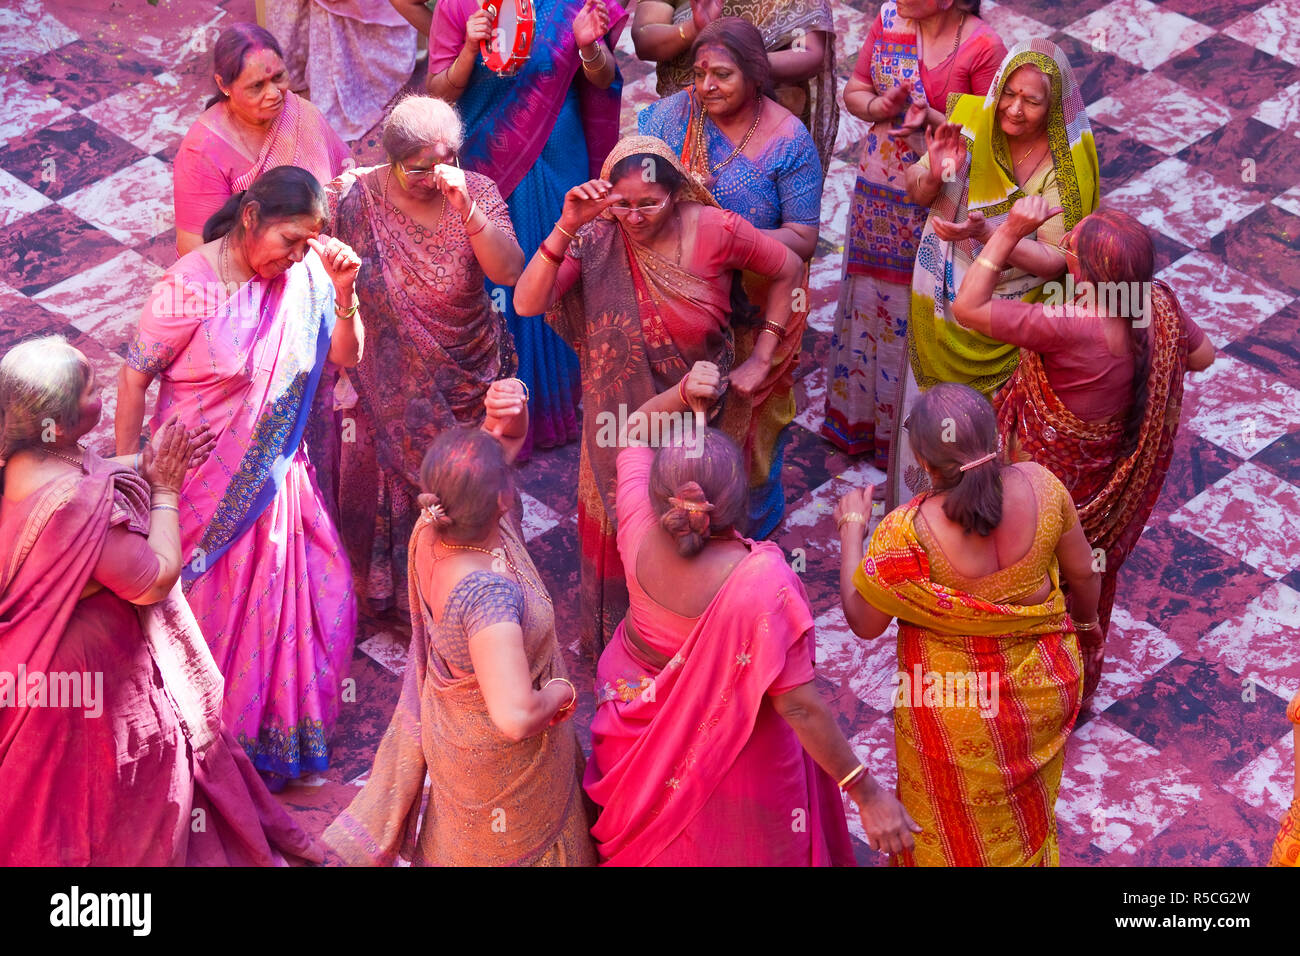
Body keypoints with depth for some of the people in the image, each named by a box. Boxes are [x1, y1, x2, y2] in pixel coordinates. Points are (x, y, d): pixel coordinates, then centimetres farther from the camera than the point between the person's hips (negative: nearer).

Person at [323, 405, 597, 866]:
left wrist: (510, 417, -32)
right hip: (501, 759, -7)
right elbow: (516, 716, -51)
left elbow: (511, 437, -7)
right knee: (509, 847, 26)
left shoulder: (433, 530, -21)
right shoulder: (487, 593, -45)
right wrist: (561, 693, -29)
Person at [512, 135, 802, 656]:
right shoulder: (597, 239, -20)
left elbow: (788, 271, -5)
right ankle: (614, 638, 43)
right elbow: (528, 302, -28)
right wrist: (566, 228, -39)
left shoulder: (715, 231, -20)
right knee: (618, 532, 16)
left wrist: (761, 359, -6)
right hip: (621, 423, 0)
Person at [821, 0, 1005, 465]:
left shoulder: (983, 47, -17)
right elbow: (854, 90, 8)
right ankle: (860, 415, 34)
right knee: (868, 301, 15)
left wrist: (933, 119, -28)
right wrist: (880, 106, -15)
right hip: (879, 196, 5)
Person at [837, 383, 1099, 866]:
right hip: (1044, 688, 4)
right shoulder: (1039, 486, -23)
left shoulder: (904, 536, -34)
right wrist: (1087, 617, 18)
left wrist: (852, 529, -4)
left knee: (954, 827, 25)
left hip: (957, 712, -4)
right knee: (1028, 804, 34)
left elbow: (864, 623, -16)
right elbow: (1082, 573, -6)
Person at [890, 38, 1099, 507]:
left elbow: (1056, 259, -22)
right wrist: (935, 174, -27)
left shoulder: (1065, 164, -21)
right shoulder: (971, 123, -13)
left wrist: (985, 233, -35)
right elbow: (914, 194, -3)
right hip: (942, 310, 4)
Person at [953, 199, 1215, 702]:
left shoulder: (1069, 327, -41)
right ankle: (1082, 684, 52)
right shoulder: (1159, 304, -20)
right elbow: (1202, 355, 0)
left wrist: (1009, 232, -34)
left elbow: (967, 307, -36)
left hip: (1052, 471, -7)